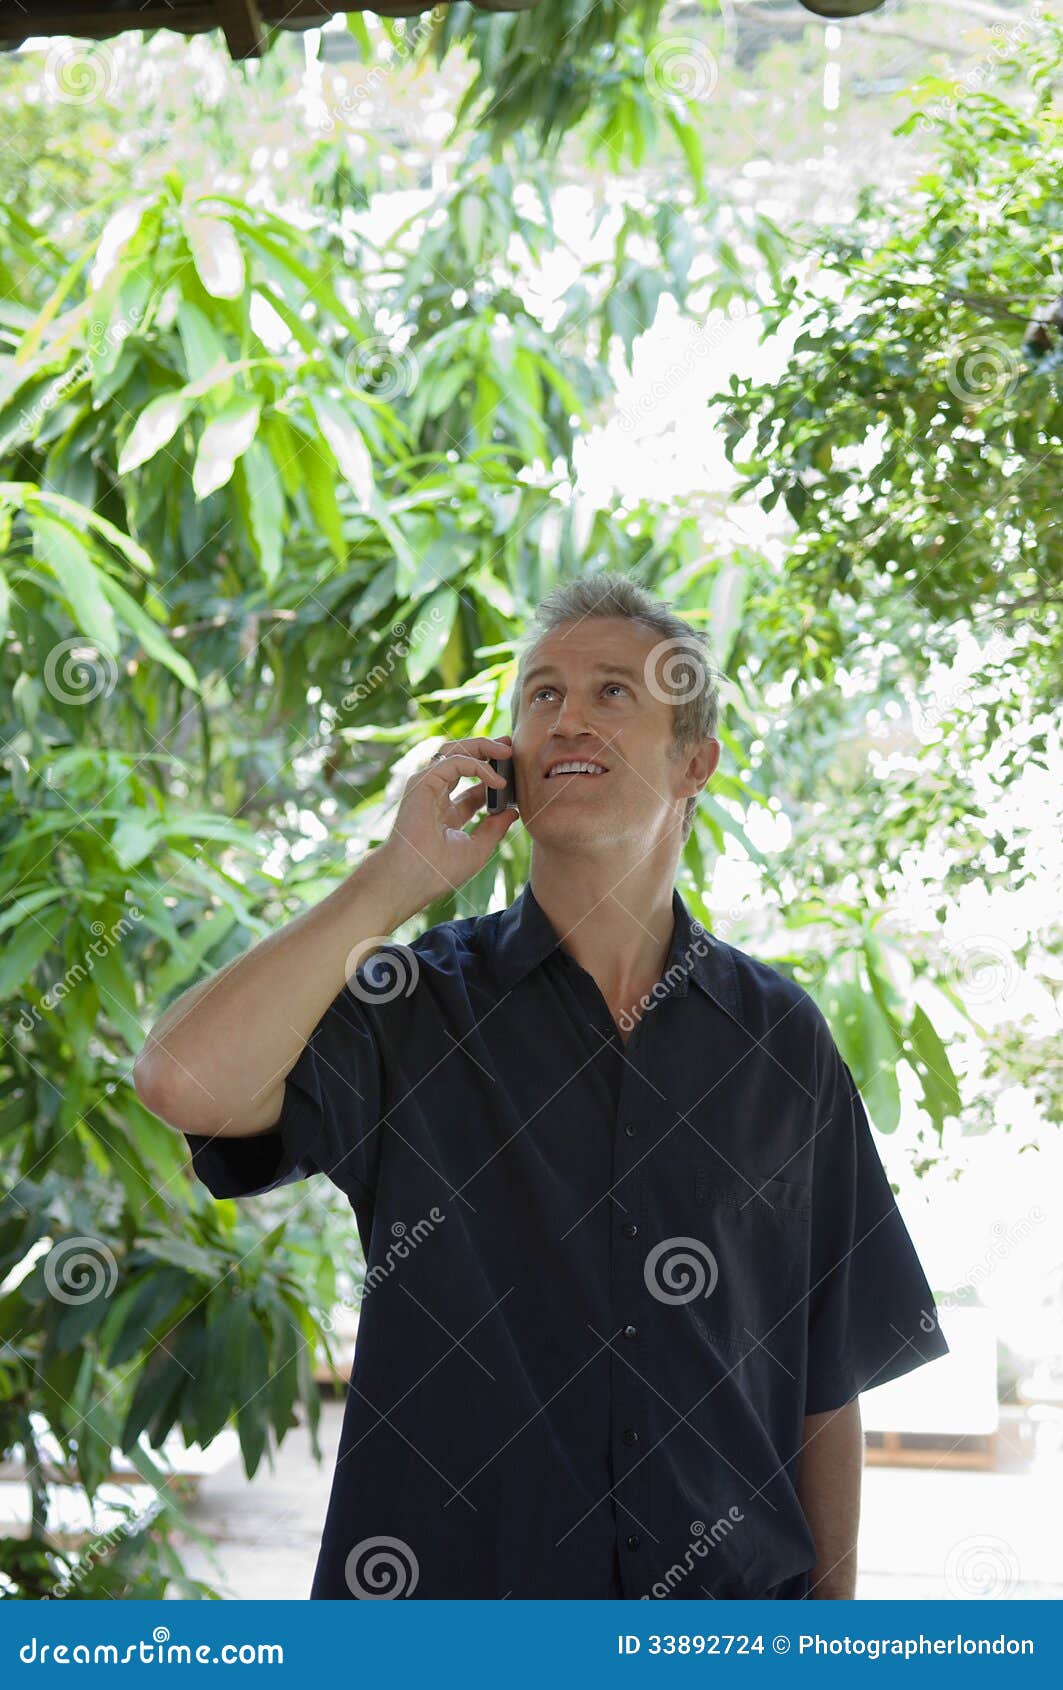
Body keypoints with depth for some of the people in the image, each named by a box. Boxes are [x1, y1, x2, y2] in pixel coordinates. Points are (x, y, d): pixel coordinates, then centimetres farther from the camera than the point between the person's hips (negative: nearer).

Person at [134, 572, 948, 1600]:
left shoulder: (779, 1034, 4)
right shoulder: (414, 1005, -4)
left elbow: (827, 1379, 8)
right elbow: (189, 1082, -25)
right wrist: (397, 881, -16)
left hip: (734, 1595, 2)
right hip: (452, 1584, -2)